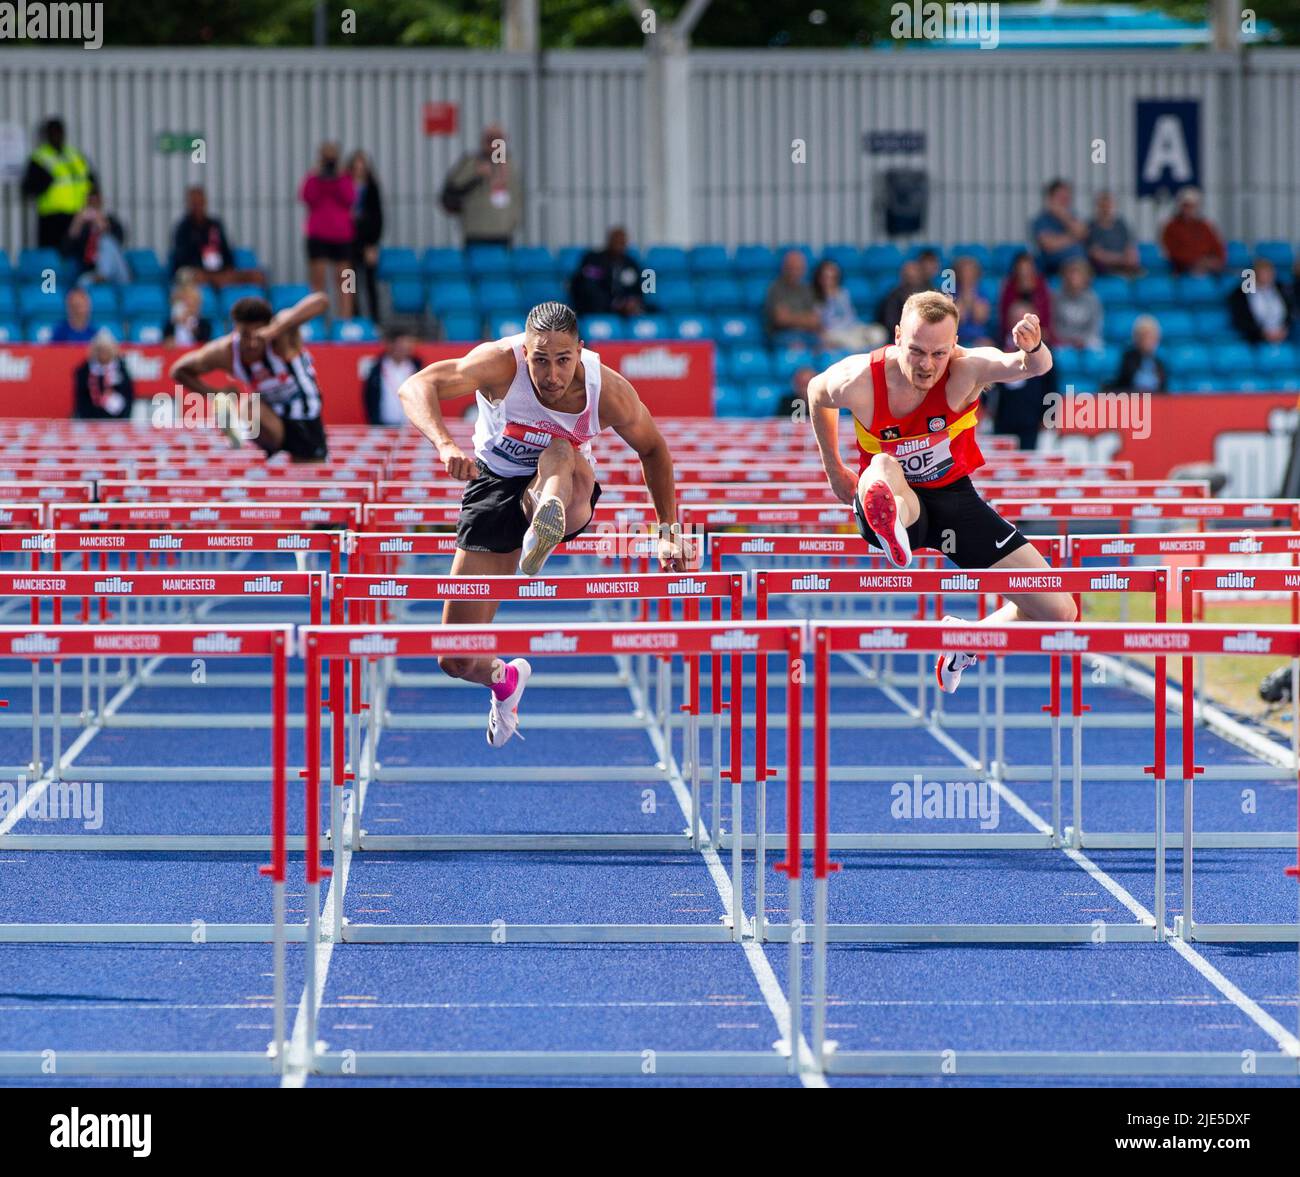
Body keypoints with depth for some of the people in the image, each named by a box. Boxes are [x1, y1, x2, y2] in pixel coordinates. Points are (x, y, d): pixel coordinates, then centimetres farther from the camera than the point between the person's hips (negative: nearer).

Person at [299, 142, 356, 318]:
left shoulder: (344, 178, 9)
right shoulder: (312, 177, 7)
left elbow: (350, 199, -6)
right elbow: (307, 198, -8)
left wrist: (339, 180, -11)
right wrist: (316, 178, -13)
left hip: (341, 235, 1)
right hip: (318, 235, -1)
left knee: (343, 278, 1)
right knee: (317, 278, -6)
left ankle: (345, 317, 0)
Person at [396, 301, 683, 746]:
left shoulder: (608, 392, -21)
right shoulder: (502, 363, -27)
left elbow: (653, 449, -1)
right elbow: (415, 388, -40)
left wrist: (668, 531, -4)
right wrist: (445, 445, -58)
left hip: (567, 492, 0)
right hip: (495, 487, 0)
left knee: (560, 451, -38)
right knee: (456, 660, -2)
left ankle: (547, 523, -67)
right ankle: (504, 679, 33)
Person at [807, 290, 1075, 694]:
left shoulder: (967, 369, -23)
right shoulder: (859, 382, -21)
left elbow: (1033, 367, -42)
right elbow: (817, 393, 4)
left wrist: (1032, 351, -67)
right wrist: (834, 470, 14)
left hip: (954, 498, 2)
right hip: (894, 499, -2)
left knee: (1058, 613, -5)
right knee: (884, 468, -42)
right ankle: (890, 526, -78)